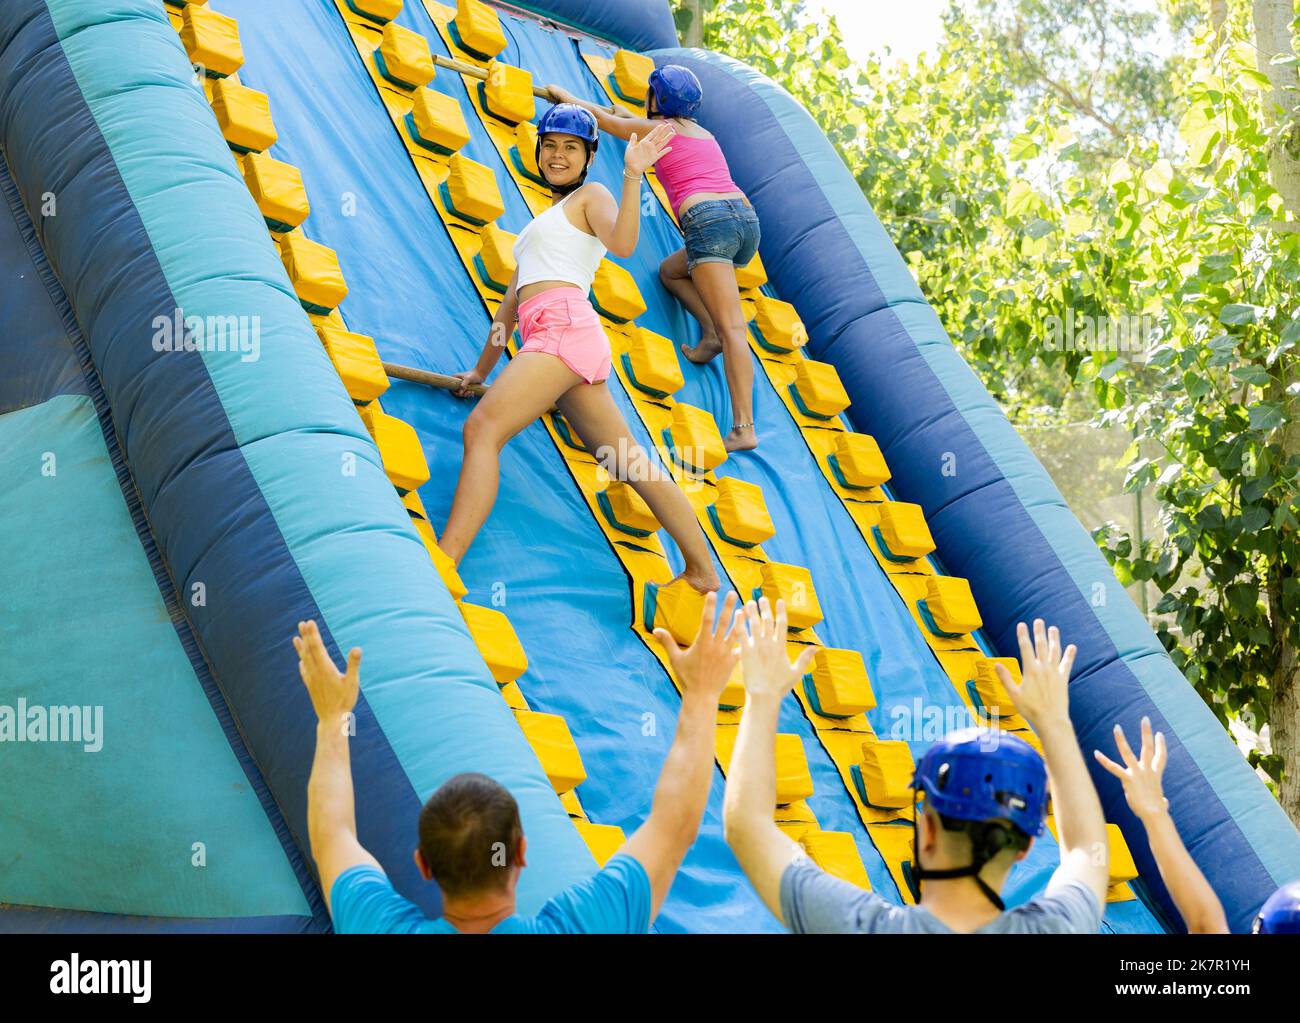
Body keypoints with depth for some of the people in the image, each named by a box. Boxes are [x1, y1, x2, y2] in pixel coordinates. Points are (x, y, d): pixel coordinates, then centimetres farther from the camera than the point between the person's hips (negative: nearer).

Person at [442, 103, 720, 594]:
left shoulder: (590, 195, 10)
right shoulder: (548, 218, 35)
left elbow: (621, 243, -13)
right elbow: (513, 299, 33)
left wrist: (633, 176, -21)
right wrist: (483, 368, 31)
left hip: (565, 324, -9)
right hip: (555, 337, 9)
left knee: (482, 428, -22)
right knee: (629, 461, 6)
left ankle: (441, 567, -33)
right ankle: (702, 570, 8)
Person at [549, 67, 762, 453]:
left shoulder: (656, 128, 10)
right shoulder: (701, 131, 29)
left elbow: (602, 118, 25)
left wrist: (565, 95, 41)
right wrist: (629, 115, 66)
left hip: (709, 219, -7)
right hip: (746, 216, 7)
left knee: (731, 326, -16)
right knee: (670, 270, 30)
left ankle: (744, 429, -23)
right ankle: (711, 332, 7)